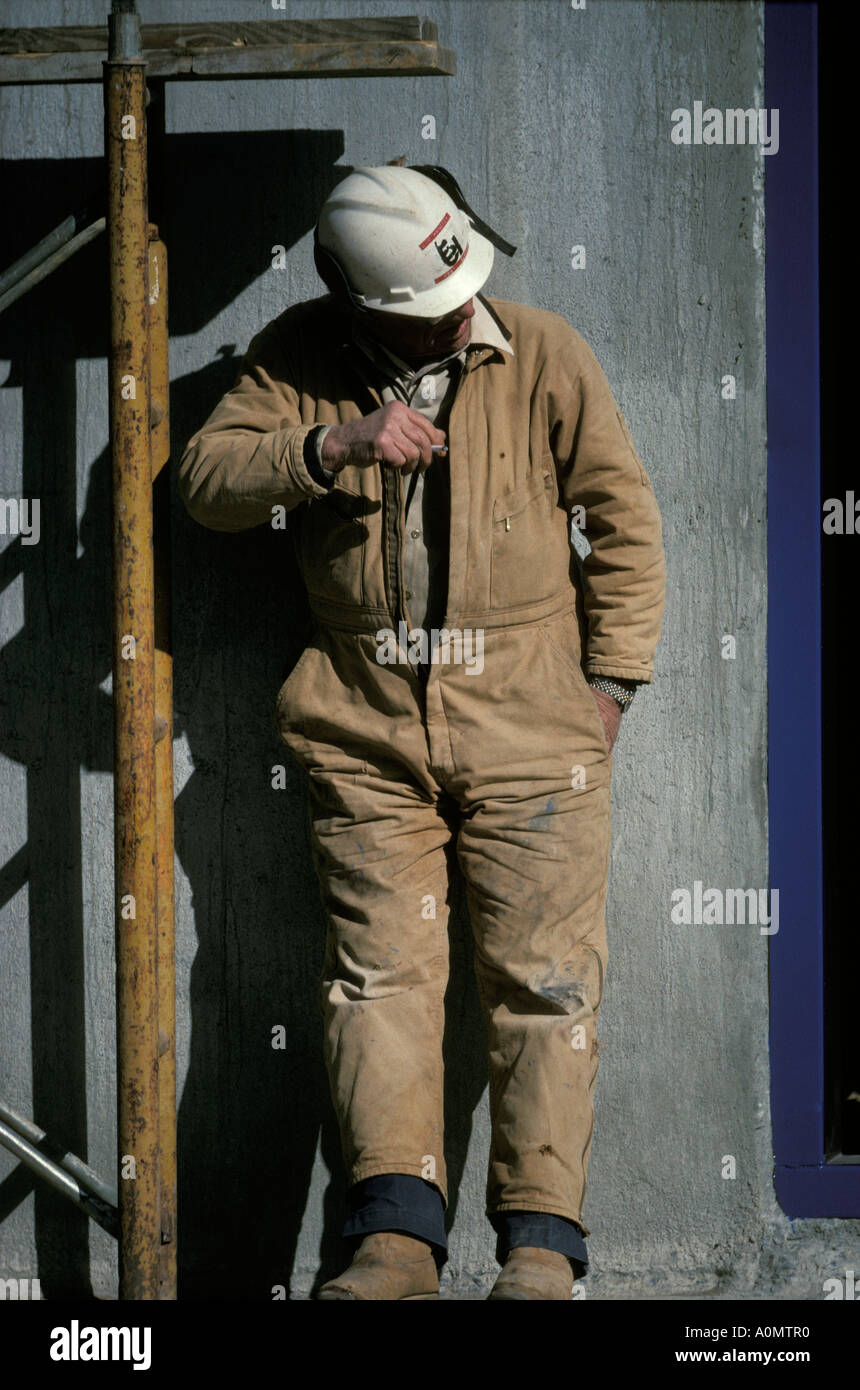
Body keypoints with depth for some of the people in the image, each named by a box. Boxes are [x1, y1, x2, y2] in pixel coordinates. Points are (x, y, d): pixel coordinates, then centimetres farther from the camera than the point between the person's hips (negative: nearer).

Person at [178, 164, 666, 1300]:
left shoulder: (544, 354, 2)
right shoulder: (299, 361, 5)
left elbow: (623, 513, 5)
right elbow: (208, 479, -3)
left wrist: (611, 679, -2)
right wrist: (335, 444, -19)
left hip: (529, 716, -1)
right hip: (368, 724, 1)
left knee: (544, 979, -4)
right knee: (380, 971, -5)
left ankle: (541, 1242, 0)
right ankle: (398, 1235, -6)